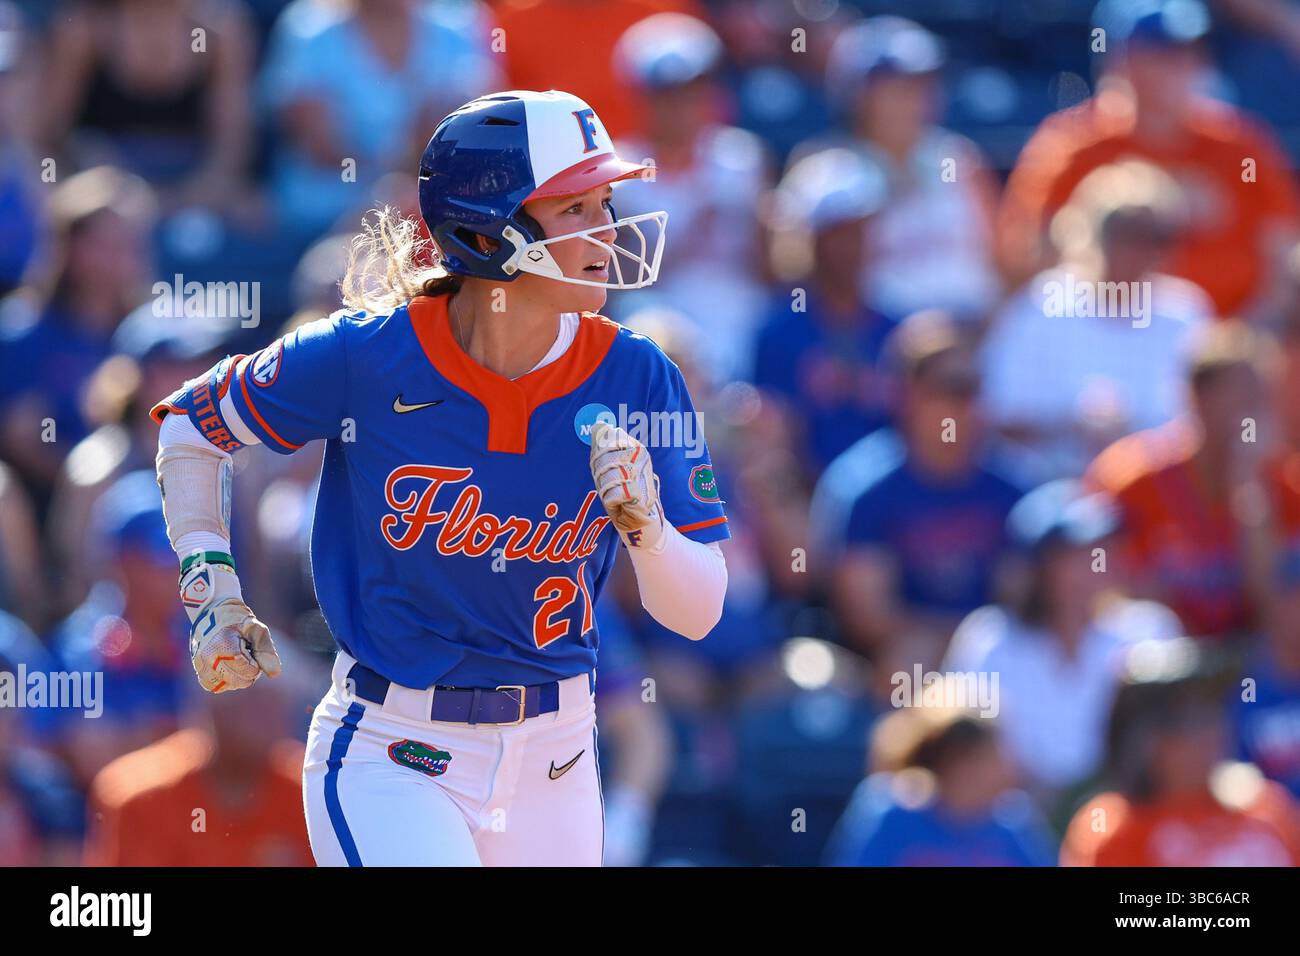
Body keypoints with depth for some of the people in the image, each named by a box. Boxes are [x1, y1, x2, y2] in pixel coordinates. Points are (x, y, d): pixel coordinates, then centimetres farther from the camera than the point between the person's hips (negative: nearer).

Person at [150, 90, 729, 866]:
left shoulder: (634, 378, -7)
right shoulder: (365, 357, -13)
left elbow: (697, 615, -7)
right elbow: (191, 425, 5)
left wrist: (646, 527, -26)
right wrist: (213, 593, -2)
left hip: (552, 765, 4)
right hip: (389, 764, -4)